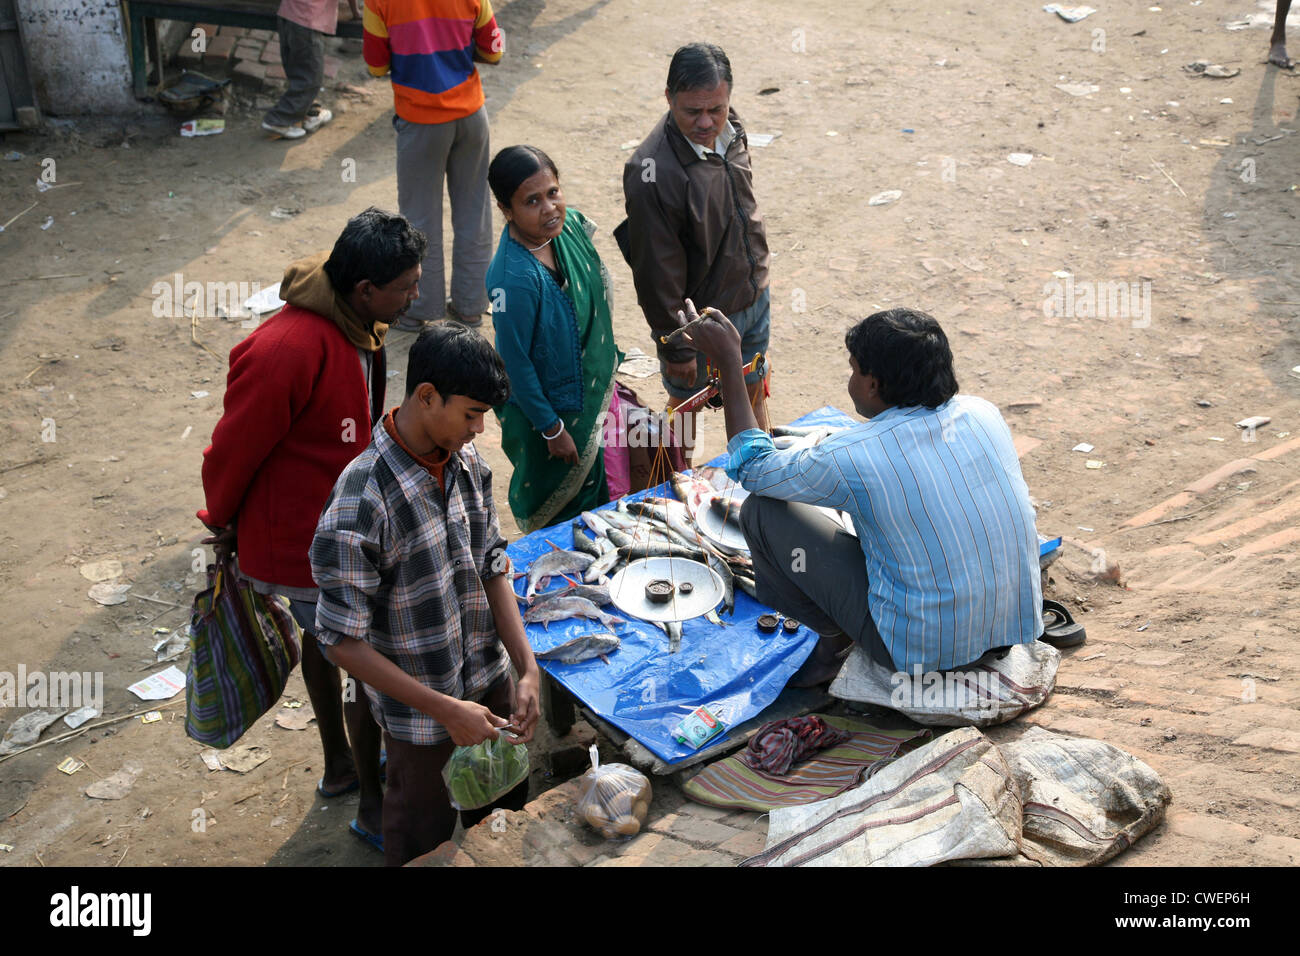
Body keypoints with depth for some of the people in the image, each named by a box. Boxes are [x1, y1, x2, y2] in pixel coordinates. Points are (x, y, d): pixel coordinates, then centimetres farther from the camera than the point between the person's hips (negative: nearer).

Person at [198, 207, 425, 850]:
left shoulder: (356, 323, -4)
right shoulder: (287, 350, -35)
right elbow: (234, 448, -22)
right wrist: (223, 523, -4)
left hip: (337, 523, 9)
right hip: (306, 548, -9)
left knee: (324, 638, 27)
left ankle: (339, 765, 49)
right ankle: (373, 807, 23)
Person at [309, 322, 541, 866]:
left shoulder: (467, 462, -7)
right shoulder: (361, 502, -29)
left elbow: (493, 567, 2)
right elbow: (343, 642, -24)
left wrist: (527, 668, -8)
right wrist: (445, 710, -25)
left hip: (491, 684, 6)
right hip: (422, 719, -6)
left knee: (506, 816, 24)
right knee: (427, 848, 18)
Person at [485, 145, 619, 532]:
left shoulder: (568, 224, -11)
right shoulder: (515, 278, -35)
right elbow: (515, 361, -25)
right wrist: (552, 429, -16)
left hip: (590, 391, 7)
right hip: (549, 409, -7)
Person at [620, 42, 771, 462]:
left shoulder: (729, 128, -8)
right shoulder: (653, 171, -32)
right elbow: (658, 271, -24)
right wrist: (675, 348, -16)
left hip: (753, 297, 6)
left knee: (751, 394, 25)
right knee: (686, 404, 17)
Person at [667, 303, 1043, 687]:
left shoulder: (850, 458, -20)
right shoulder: (983, 412, -4)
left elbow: (751, 466, 0)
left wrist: (728, 361, 4)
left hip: (924, 650, -6)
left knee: (760, 512, -1)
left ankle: (836, 640, 13)